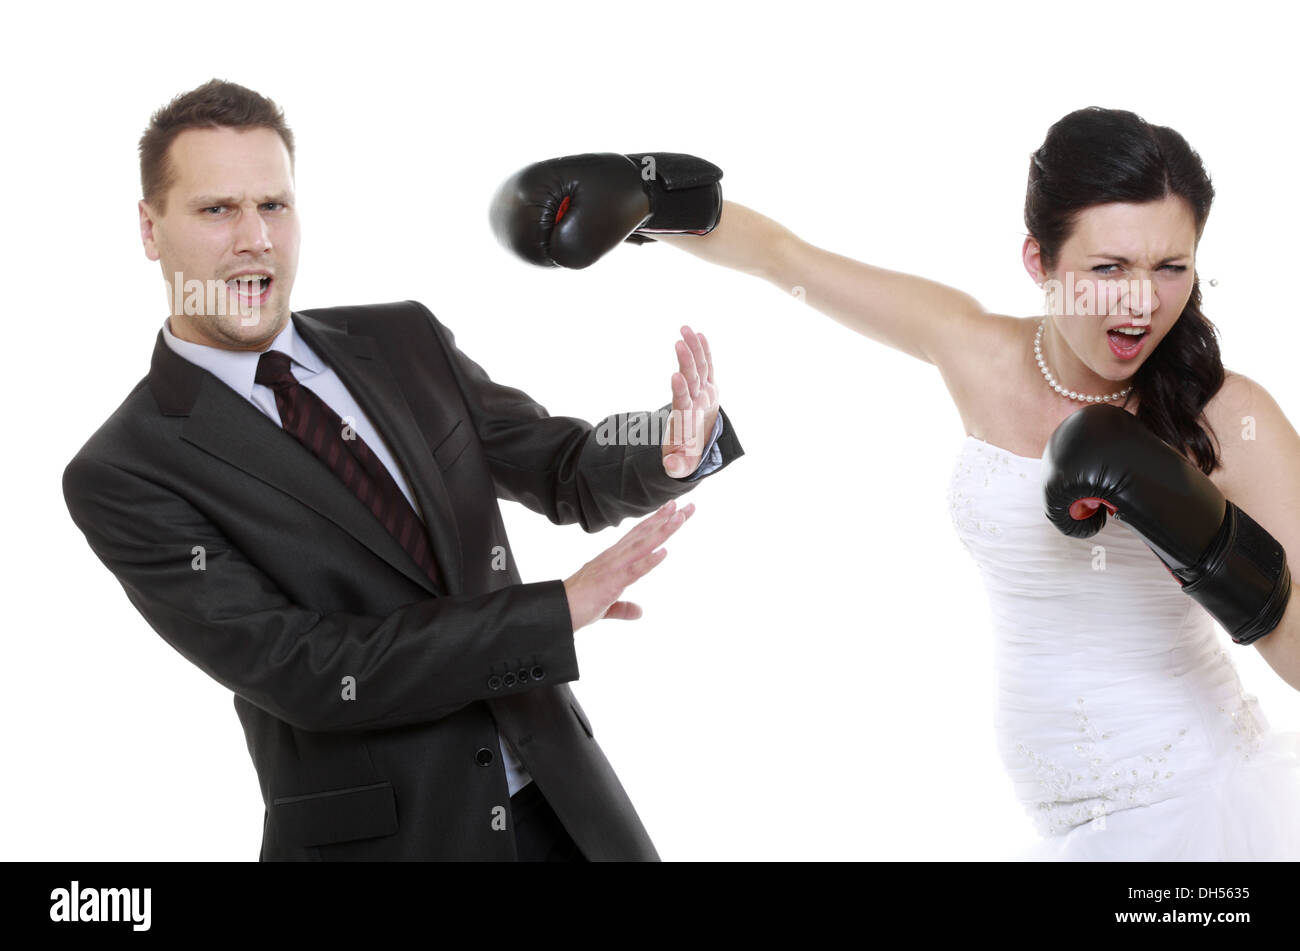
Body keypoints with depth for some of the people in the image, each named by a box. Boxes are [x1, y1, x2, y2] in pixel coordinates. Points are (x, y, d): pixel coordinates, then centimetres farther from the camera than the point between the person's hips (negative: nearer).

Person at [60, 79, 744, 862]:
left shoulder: (405, 340, 5)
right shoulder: (125, 475, -11)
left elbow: (571, 474, 7)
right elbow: (298, 670, -17)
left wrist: (681, 446, -16)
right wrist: (559, 609, -20)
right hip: (374, 837, -5)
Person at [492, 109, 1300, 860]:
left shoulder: (1228, 416, -12)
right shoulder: (976, 352, -1)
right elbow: (781, 256, 9)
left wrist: (1209, 541, -30)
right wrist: (639, 201, -2)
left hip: (1203, 812, -4)